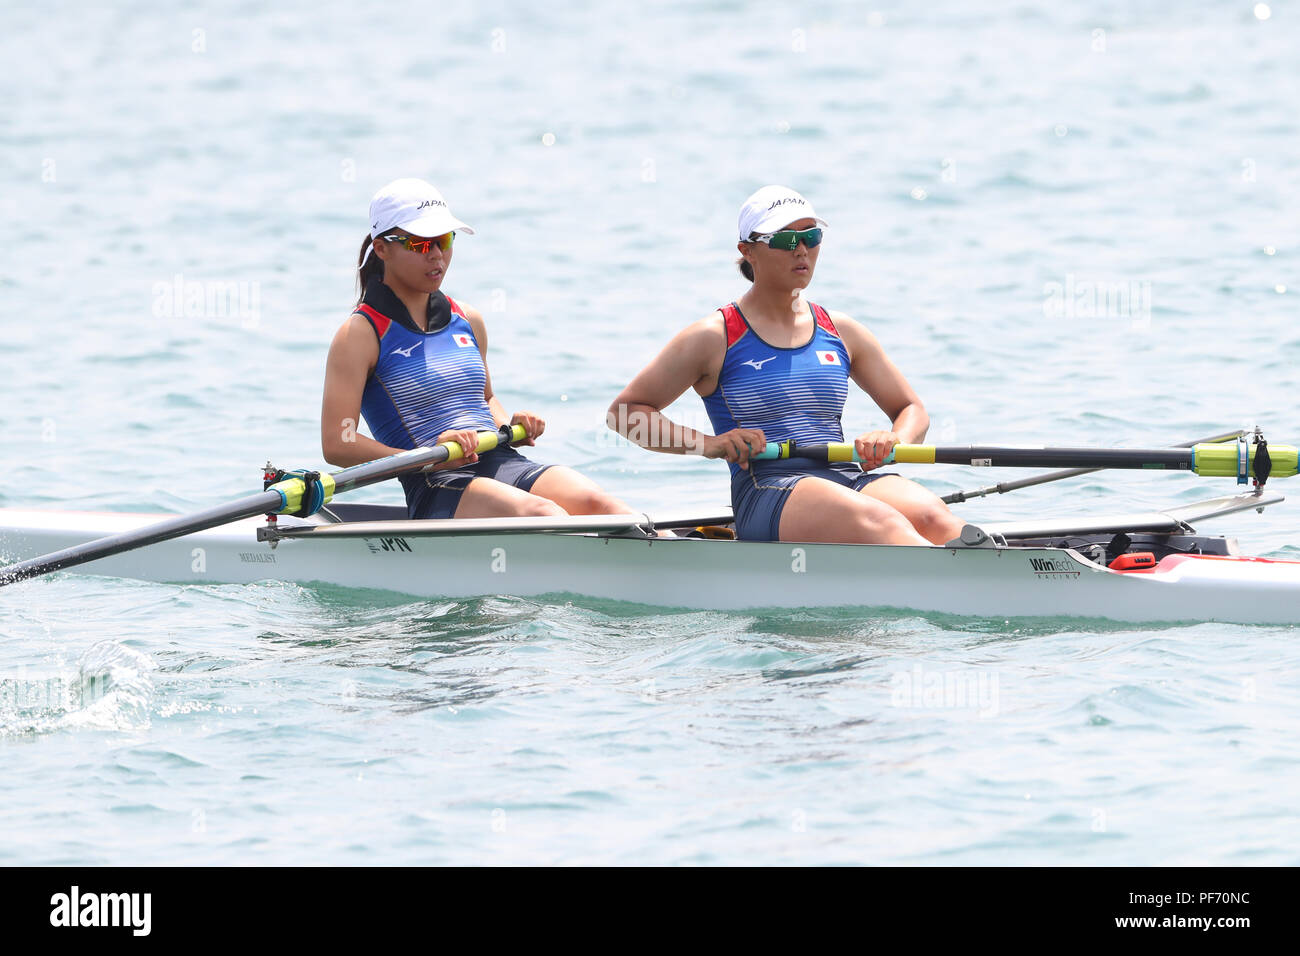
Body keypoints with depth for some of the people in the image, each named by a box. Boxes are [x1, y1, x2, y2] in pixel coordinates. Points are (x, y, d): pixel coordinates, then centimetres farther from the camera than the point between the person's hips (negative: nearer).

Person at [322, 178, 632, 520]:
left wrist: (510, 425, 12)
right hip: (436, 488, -7)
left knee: (595, 503, -25)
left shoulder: (467, 320, 20)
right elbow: (336, 444, -8)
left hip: (503, 463, 7)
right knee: (542, 514, -35)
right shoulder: (361, 334, 1)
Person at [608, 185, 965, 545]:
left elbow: (912, 410, 25)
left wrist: (893, 439, -1)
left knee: (932, 517, -30)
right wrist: (707, 444, -9)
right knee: (879, 522, -37)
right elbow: (624, 411, 7)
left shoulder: (841, 333, 20)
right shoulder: (716, 337, 7)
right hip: (764, 494, -5)